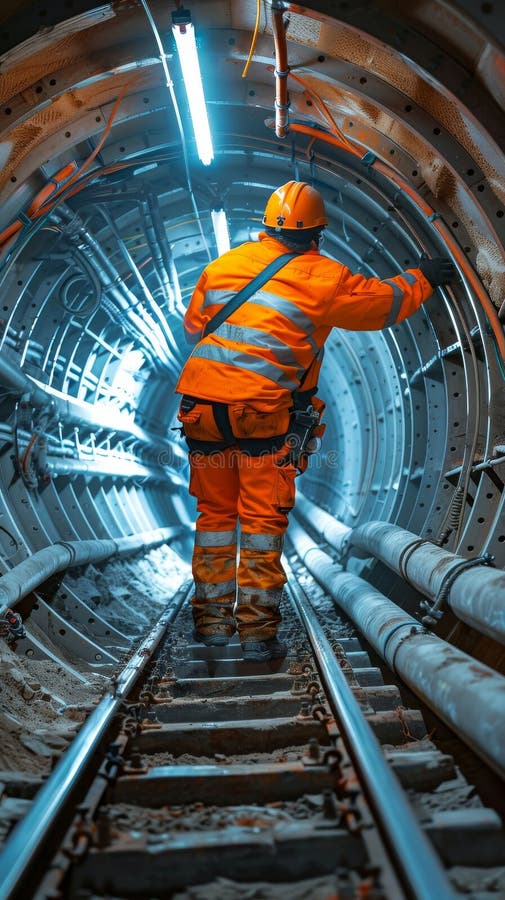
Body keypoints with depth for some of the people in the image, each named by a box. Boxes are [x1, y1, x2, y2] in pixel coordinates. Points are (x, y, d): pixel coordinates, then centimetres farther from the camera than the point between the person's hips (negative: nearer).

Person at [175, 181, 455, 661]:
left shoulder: (223, 263, 11)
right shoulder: (325, 278, 0)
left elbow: (193, 327, 18)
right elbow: (385, 302, 14)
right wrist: (422, 277, 31)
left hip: (200, 402, 5)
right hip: (261, 410, -4)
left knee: (215, 513, 15)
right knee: (262, 521, 5)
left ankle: (212, 619, 22)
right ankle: (257, 629, 7)